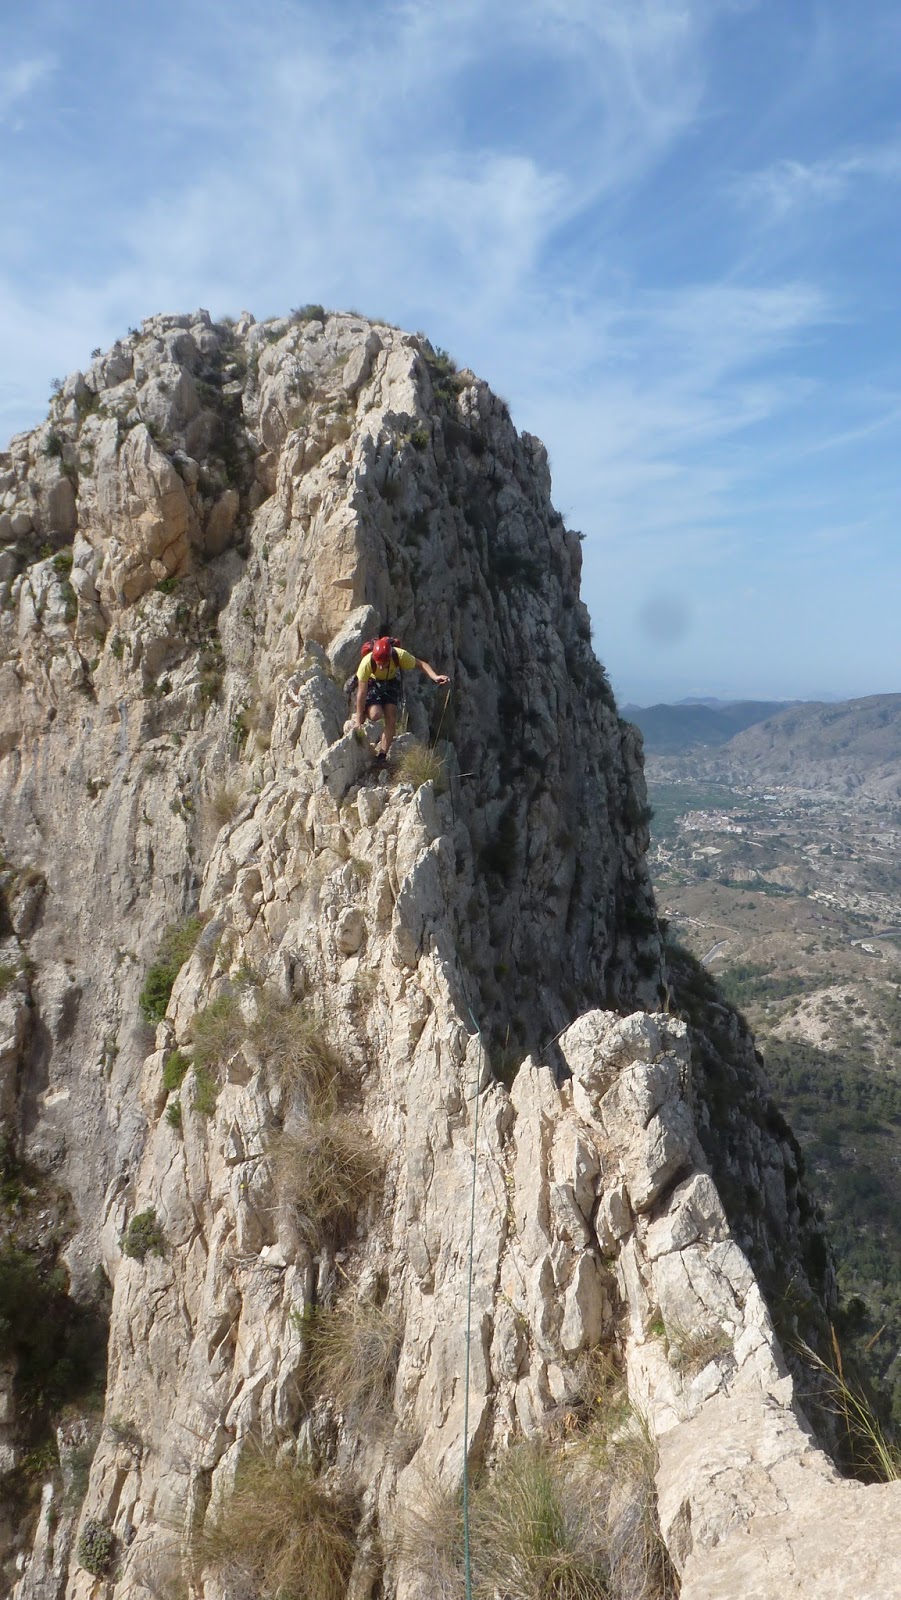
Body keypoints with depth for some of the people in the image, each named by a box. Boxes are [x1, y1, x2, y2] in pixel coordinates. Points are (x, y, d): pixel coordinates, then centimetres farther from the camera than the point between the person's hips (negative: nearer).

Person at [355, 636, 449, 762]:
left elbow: (421, 664, -22)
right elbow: (362, 693, -29)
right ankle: (365, 712, 10)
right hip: (372, 682, -2)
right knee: (376, 715, -26)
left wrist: (435, 677, -42)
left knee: (391, 719, -10)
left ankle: (381, 756, 3)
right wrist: (359, 719, -23)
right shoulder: (367, 663, -36)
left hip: (391, 682, 2)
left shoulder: (400, 655, -34)